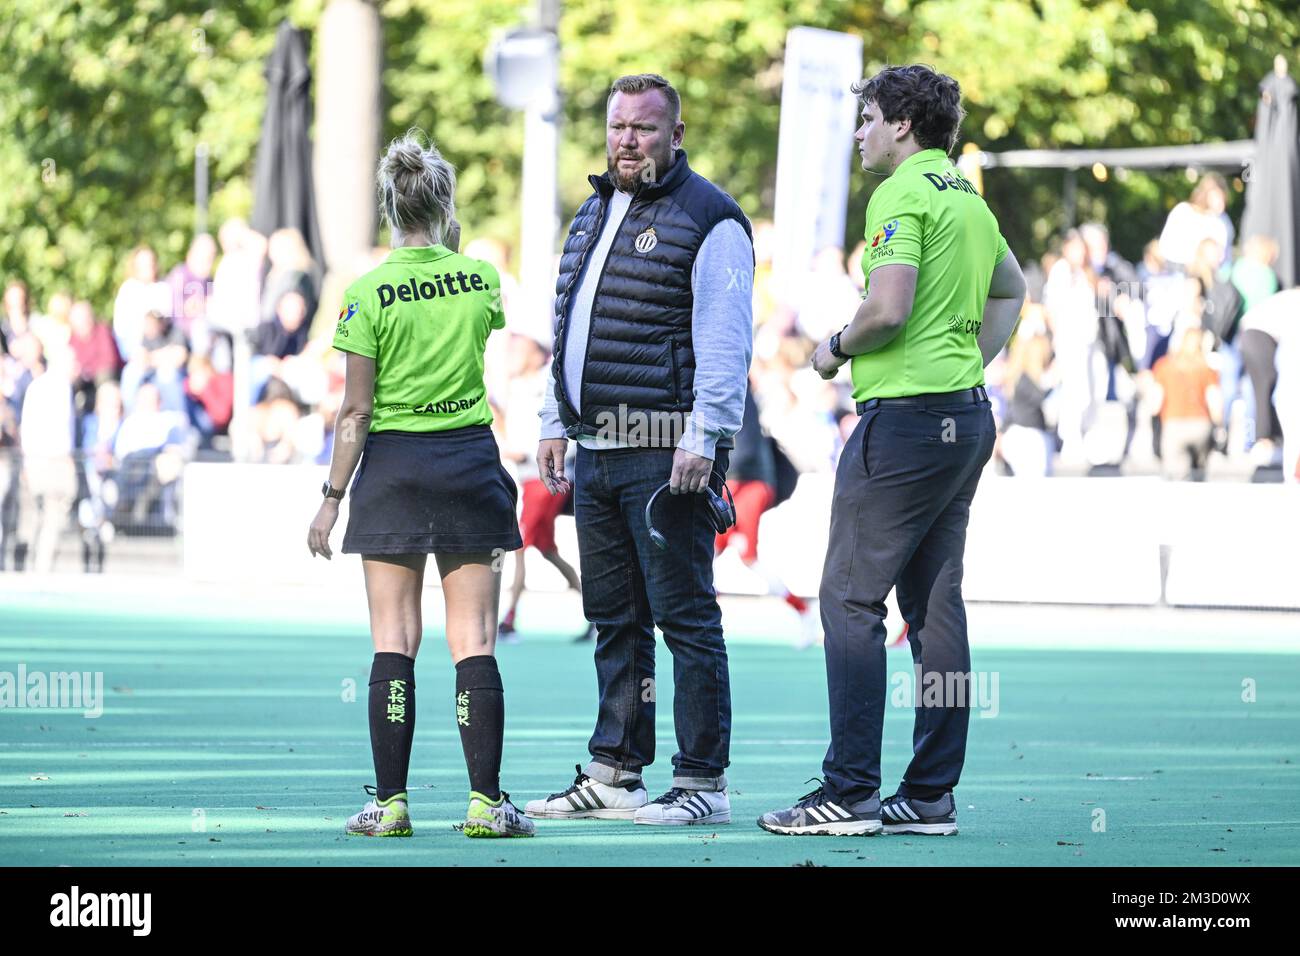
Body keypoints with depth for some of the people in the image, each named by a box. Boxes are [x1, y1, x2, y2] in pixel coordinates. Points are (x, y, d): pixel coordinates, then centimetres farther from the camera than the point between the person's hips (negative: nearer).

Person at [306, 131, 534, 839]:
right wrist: (451, 251, 22)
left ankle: (390, 802, -1)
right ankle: (485, 801, -3)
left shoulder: (369, 294, -8)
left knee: (394, 641, 2)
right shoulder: (480, 279, -1)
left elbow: (356, 411, -7)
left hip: (392, 468, -1)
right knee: (474, 642, 1)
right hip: (470, 459, 2)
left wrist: (331, 498, -1)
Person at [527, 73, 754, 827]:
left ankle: (702, 784, -5)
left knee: (685, 616, -7)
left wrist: (703, 439, -21)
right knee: (613, 618, 12)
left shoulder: (708, 220, -7)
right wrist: (557, 423, 20)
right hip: (596, 453, 9)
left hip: (665, 452, -8)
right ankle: (614, 775, 18)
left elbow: (724, 340, -14)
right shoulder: (595, 213, 19)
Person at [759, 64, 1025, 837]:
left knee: (852, 598, -6)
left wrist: (839, 348, -4)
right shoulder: (968, 198, 17)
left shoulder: (903, 194, -12)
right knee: (935, 602, 9)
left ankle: (850, 793, -9)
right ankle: (932, 794, 9)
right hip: (965, 414, 9)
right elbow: (1011, 289, 33)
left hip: (906, 417, -9)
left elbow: (889, 308, -22)